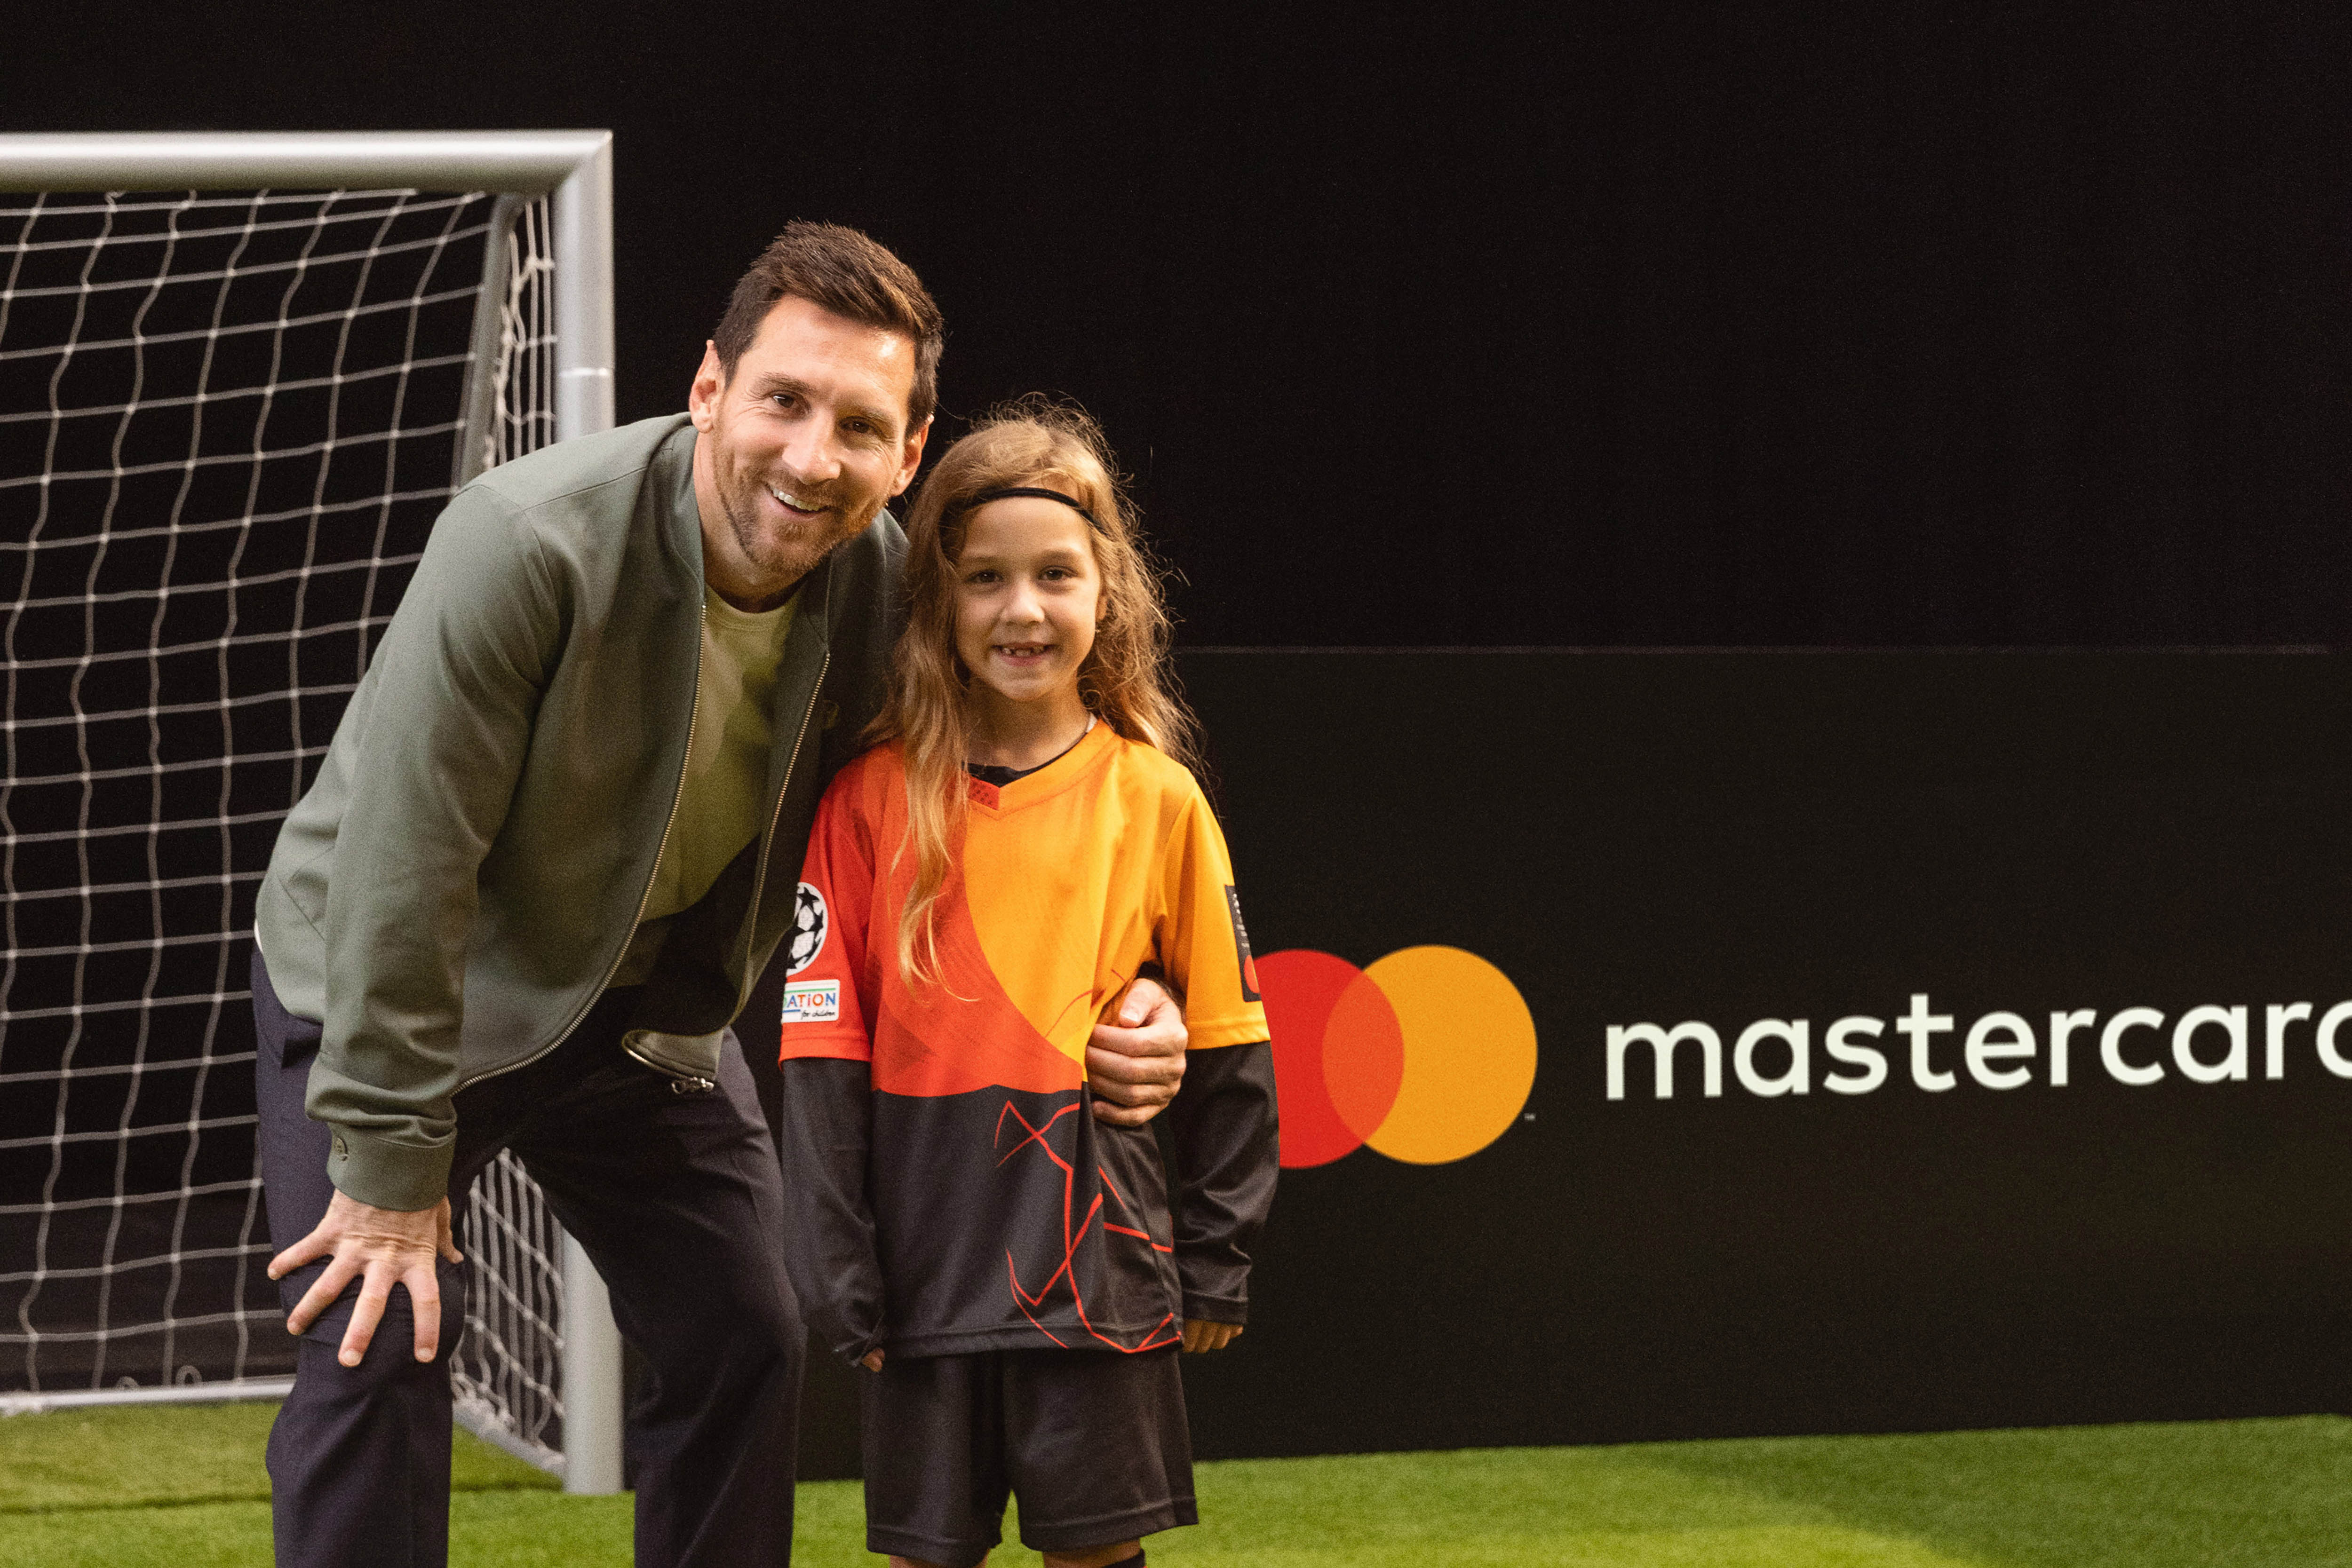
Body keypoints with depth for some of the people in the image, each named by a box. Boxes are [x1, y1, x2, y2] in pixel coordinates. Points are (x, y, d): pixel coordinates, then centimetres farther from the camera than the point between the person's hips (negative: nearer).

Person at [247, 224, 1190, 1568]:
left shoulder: (887, 588, -15)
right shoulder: (532, 541, -33)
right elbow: (404, 866, -29)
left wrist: (1109, 999, -22)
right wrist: (391, 1165, -25)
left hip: (650, 1003, 5)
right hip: (383, 987, -5)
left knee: (747, 1345, 4)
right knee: (378, 1345, -15)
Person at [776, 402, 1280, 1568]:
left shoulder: (1155, 800, 0)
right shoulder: (874, 800, -2)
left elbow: (1226, 1051, 6)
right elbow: (823, 1059, -2)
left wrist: (1216, 1263, 5)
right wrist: (839, 1280, -5)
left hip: (1098, 1252, 0)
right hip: (931, 1254, 0)